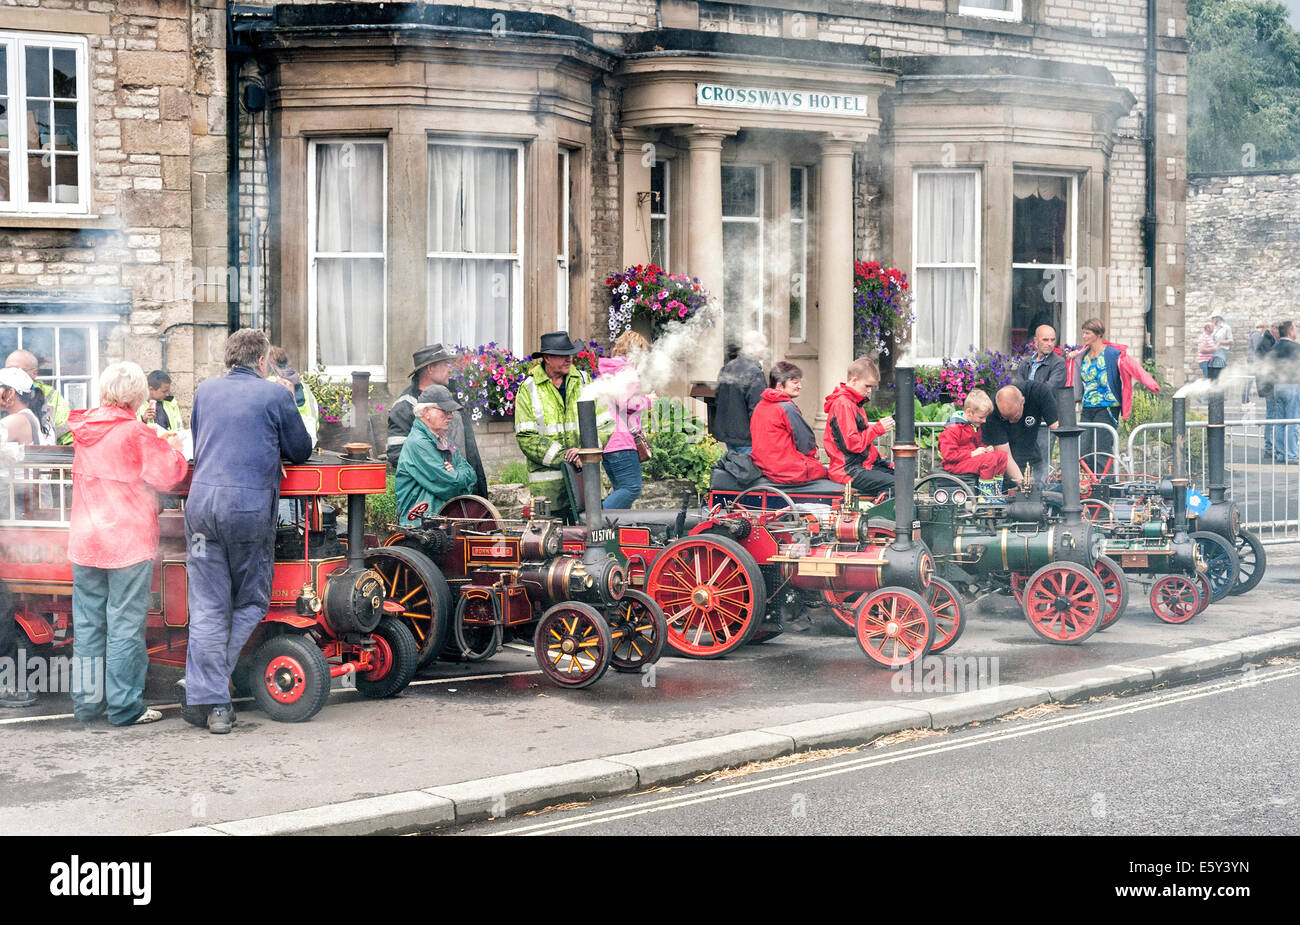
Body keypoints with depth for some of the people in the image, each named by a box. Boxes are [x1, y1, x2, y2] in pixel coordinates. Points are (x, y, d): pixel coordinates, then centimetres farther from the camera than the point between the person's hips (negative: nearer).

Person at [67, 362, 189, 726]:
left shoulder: (84, 429, 6)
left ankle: (87, 702, 18)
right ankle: (124, 706, 2)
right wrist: (173, 449, 8)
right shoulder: (137, 433, -12)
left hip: (84, 541, 6)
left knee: (87, 622, 12)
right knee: (124, 624, -1)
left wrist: (156, 445, 16)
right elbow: (166, 476, -10)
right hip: (129, 542, -6)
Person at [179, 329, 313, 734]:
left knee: (207, 608, 3)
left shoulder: (205, 390, 15)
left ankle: (207, 699, 0)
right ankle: (217, 681, 6)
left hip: (202, 500, 4)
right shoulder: (275, 394, 3)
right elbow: (301, 450, 11)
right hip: (251, 504, -3)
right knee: (250, 603, 12)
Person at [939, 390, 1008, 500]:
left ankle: (996, 491, -2)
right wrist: (972, 454, -23)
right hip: (956, 464, -10)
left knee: (1002, 454, -3)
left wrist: (986, 449, 5)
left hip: (972, 457, 10)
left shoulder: (975, 426, 12)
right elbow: (948, 454, -24)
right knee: (990, 459, -29)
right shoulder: (953, 429, -19)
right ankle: (985, 495, -22)